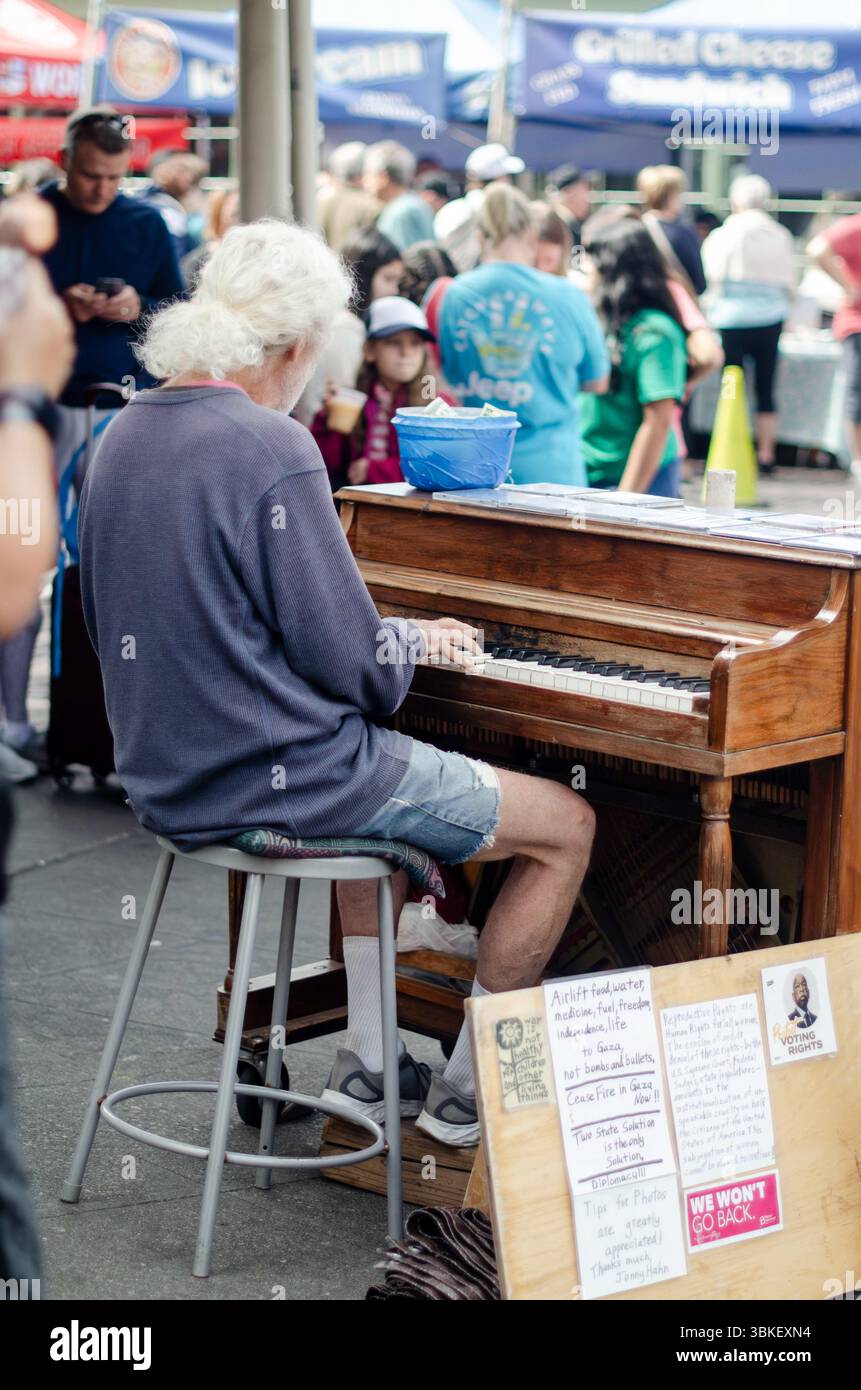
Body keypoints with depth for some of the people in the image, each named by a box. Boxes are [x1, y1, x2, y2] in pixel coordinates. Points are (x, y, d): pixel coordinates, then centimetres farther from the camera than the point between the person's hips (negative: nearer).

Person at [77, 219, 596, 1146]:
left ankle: (367, 1060, 31)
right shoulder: (270, 450, -21)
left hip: (166, 777, 9)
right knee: (567, 827, 5)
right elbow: (347, 660, -19)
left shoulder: (125, 435, 5)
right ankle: (465, 1087, 15)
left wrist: (390, 637, 17)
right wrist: (415, 642, 3)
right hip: (274, 781, -9)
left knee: (384, 774, 38)